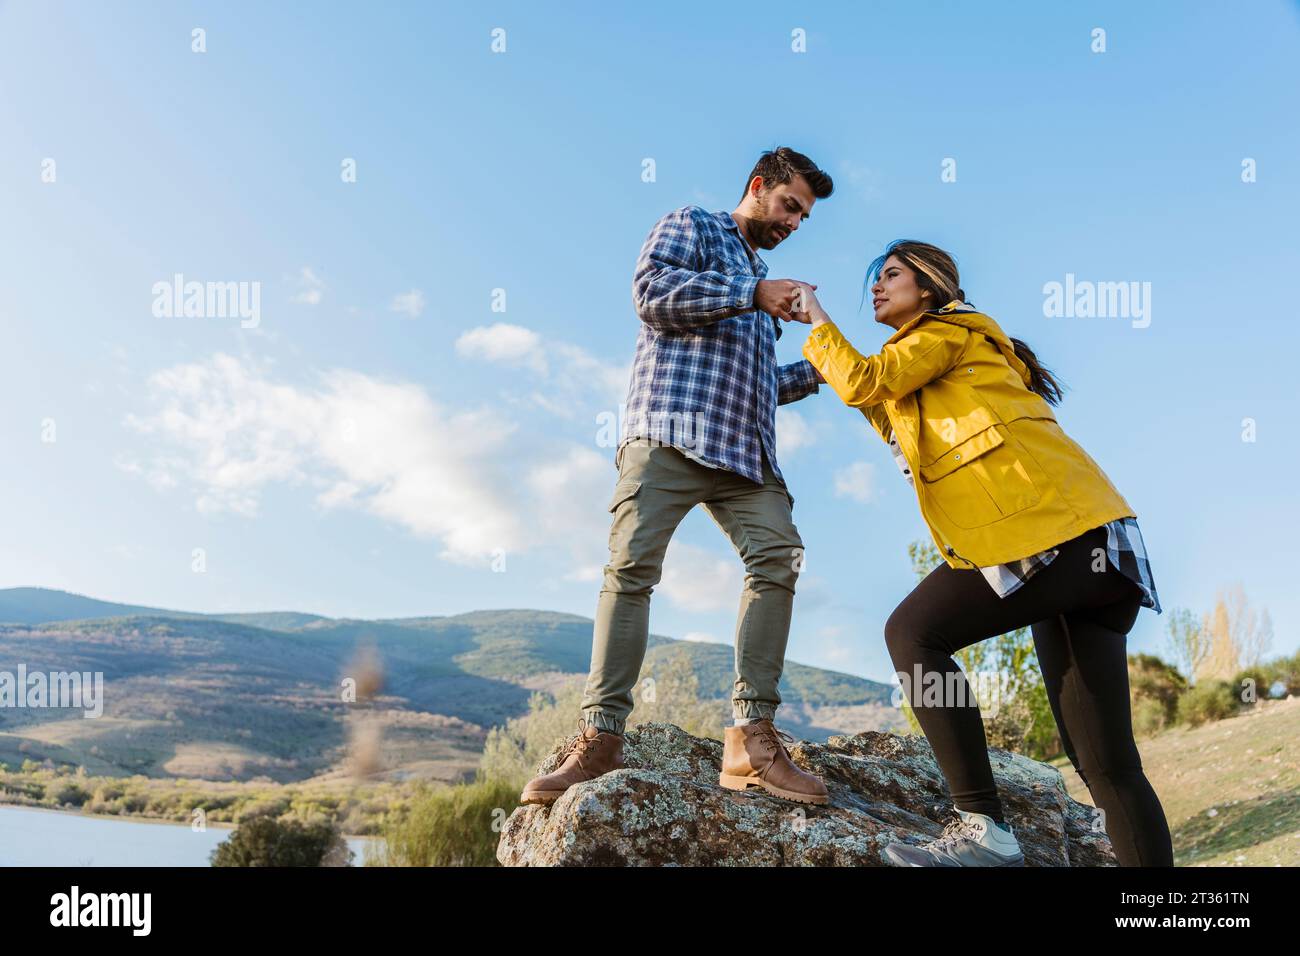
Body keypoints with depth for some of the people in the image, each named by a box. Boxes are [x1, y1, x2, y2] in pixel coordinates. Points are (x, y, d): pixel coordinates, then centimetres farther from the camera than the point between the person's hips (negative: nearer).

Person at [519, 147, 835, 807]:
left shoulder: (757, 275, 34)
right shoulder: (691, 227, 14)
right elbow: (652, 291, -7)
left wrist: (816, 371, 20)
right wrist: (753, 294, -7)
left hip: (746, 449, 7)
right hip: (671, 431, -6)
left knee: (778, 558, -14)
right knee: (632, 565, -15)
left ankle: (751, 738, -16)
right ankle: (600, 737, -13)